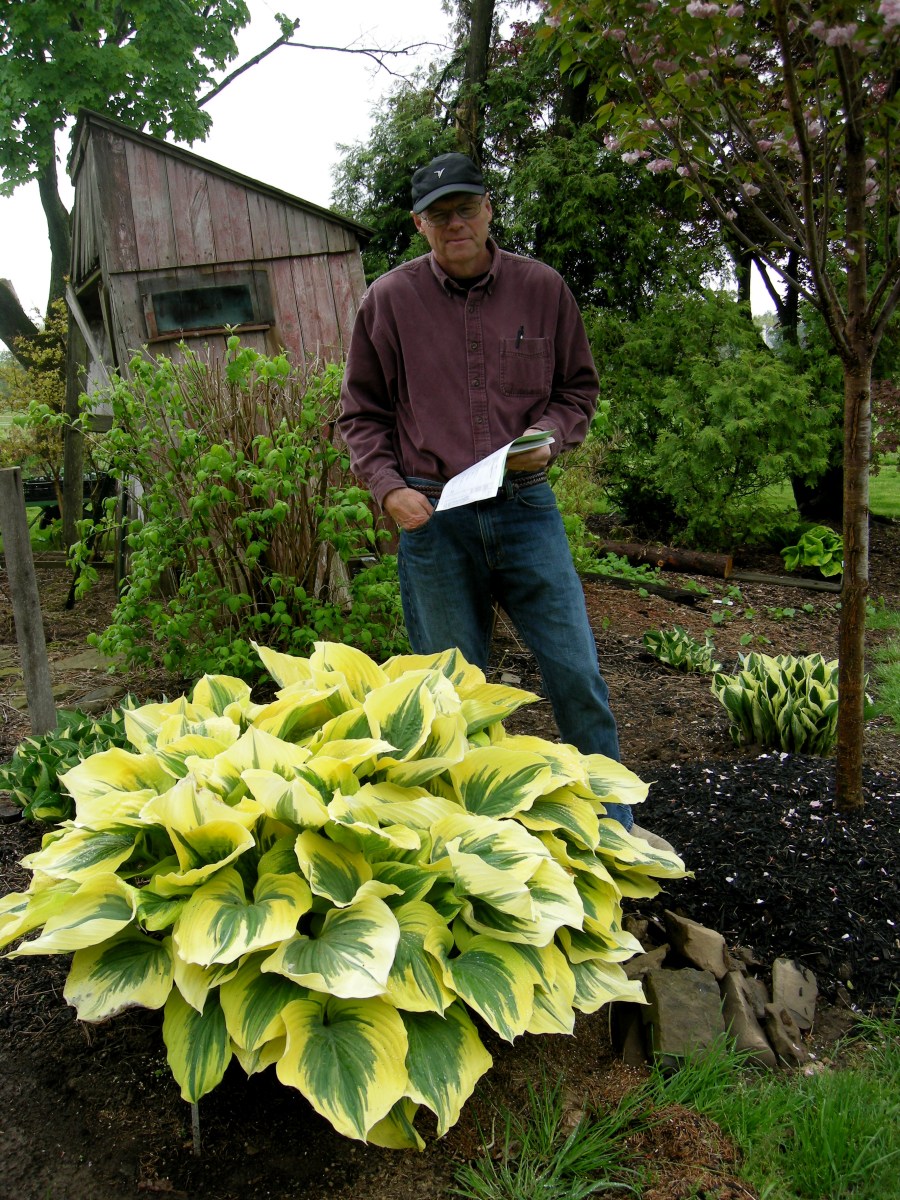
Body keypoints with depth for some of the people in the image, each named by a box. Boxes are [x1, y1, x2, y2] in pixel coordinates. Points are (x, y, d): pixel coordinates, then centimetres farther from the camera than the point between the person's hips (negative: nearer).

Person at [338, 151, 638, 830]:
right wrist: (389, 487, -7)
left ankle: (614, 825, 19)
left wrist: (550, 436, -7)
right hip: (431, 517, 0)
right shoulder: (389, 300, 4)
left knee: (578, 674, 1)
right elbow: (362, 413, 8)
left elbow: (579, 387, 14)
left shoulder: (543, 289, 5)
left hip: (525, 506, 1)